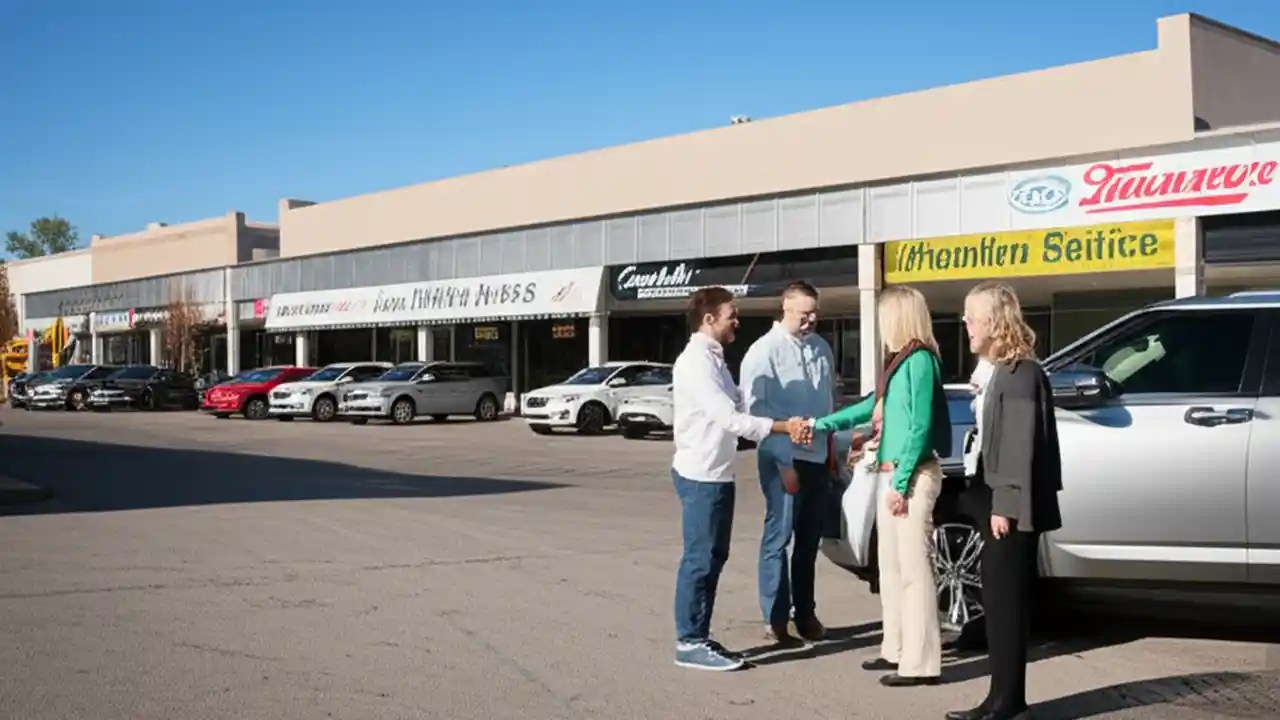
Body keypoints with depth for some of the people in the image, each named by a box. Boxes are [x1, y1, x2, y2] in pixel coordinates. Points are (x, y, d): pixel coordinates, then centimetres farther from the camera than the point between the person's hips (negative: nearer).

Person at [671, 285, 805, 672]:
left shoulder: (715, 359, 15)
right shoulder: (695, 361, -17)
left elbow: (735, 411, 12)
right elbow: (729, 418, -24)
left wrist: (784, 428, 3)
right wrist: (783, 427, -23)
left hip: (718, 474, 10)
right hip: (700, 476, -10)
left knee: (714, 557, 14)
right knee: (700, 559, -4)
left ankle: (699, 637, 22)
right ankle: (689, 643, 4)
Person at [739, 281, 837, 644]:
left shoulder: (822, 348, 10)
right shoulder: (764, 351, -10)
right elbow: (754, 407, -14)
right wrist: (784, 460, -17)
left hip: (819, 456, 6)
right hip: (783, 458, -6)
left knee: (809, 539, 15)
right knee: (778, 537, -2)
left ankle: (805, 613, 26)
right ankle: (775, 619, 7)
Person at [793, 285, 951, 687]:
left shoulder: (920, 359, -14)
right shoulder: (900, 360, 13)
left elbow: (920, 426, -17)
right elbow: (874, 406, 25)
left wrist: (902, 481, -17)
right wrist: (822, 424, 28)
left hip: (911, 476, -10)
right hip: (889, 474, 10)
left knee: (914, 567, -6)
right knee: (891, 567, 14)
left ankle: (921, 663, -1)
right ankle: (896, 650, 24)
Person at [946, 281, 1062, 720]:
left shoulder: (1021, 372, -14)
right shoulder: (1002, 370, 17)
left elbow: (1021, 445, -20)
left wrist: (1006, 506, -21)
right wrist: (996, 503, 16)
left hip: (1012, 508, -10)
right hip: (1002, 503, 10)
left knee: (1004, 601, -5)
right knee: (1001, 601, 12)